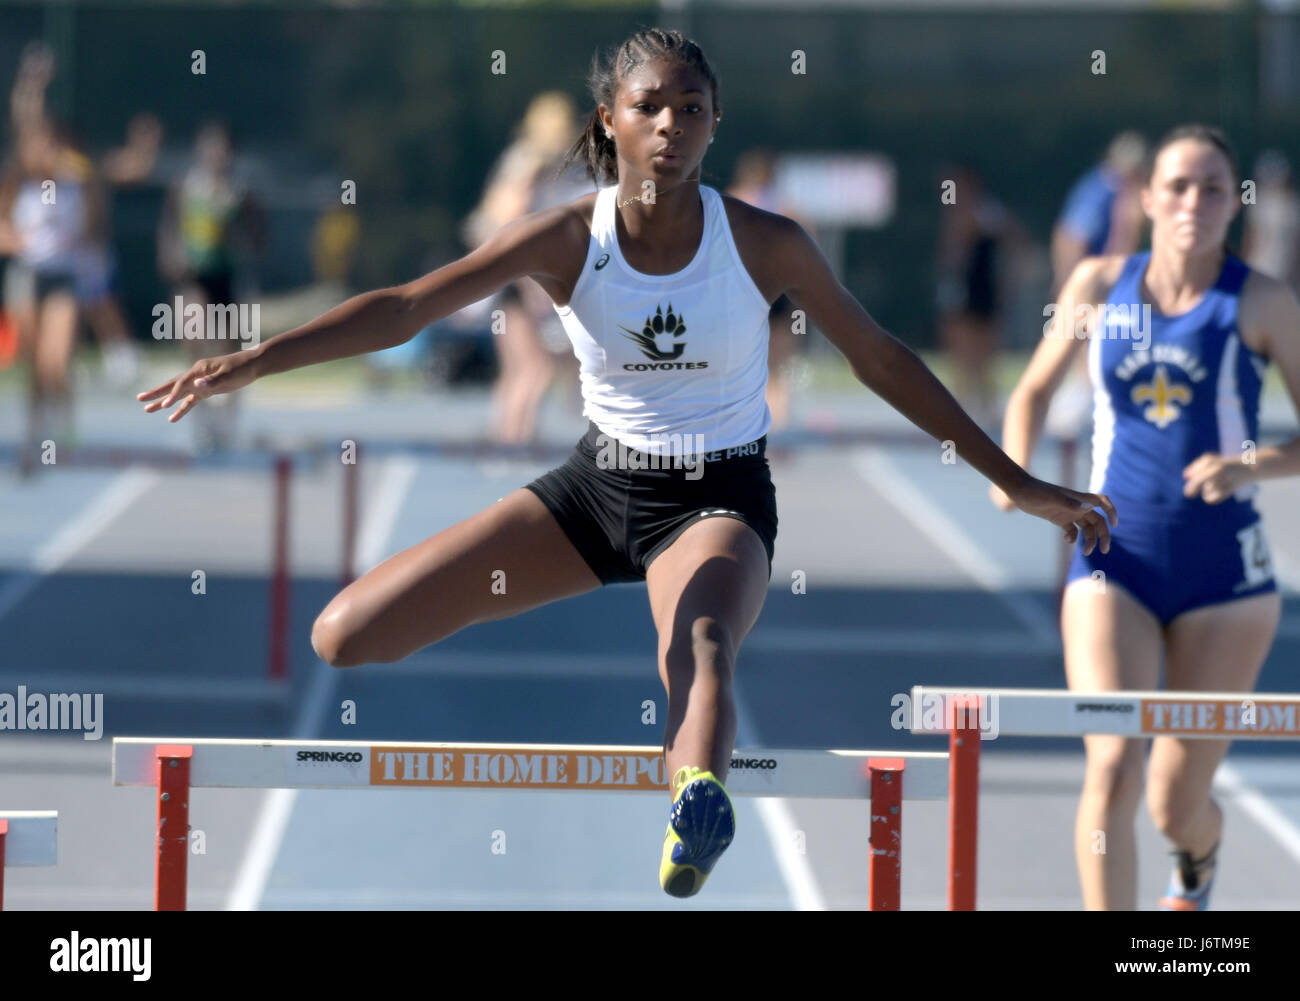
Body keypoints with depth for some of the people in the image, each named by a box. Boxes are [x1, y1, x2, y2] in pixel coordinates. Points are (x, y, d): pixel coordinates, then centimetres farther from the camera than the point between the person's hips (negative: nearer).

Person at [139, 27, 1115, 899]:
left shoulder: (766, 244, -12)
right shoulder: (567, 239, -10)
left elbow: (881, 360, -1)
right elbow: (406, 307, -15)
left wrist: (1017, 483, 1)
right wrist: (250, 360, -27)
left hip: (720, 499, -3)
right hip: (597, 484, 3)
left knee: (700, 642, -42)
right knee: (345, 637, -7)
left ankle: (700, 800, -72)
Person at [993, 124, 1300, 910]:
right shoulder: (1101, 284, 3)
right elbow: (1037, 388, 18)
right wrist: (1016, 466, -1)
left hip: (1223, 566, -1)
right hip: (1115, 559, 1)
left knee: (1178, 806, 7)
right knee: (1113, 765, -19)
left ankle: (1200, 862, 45)